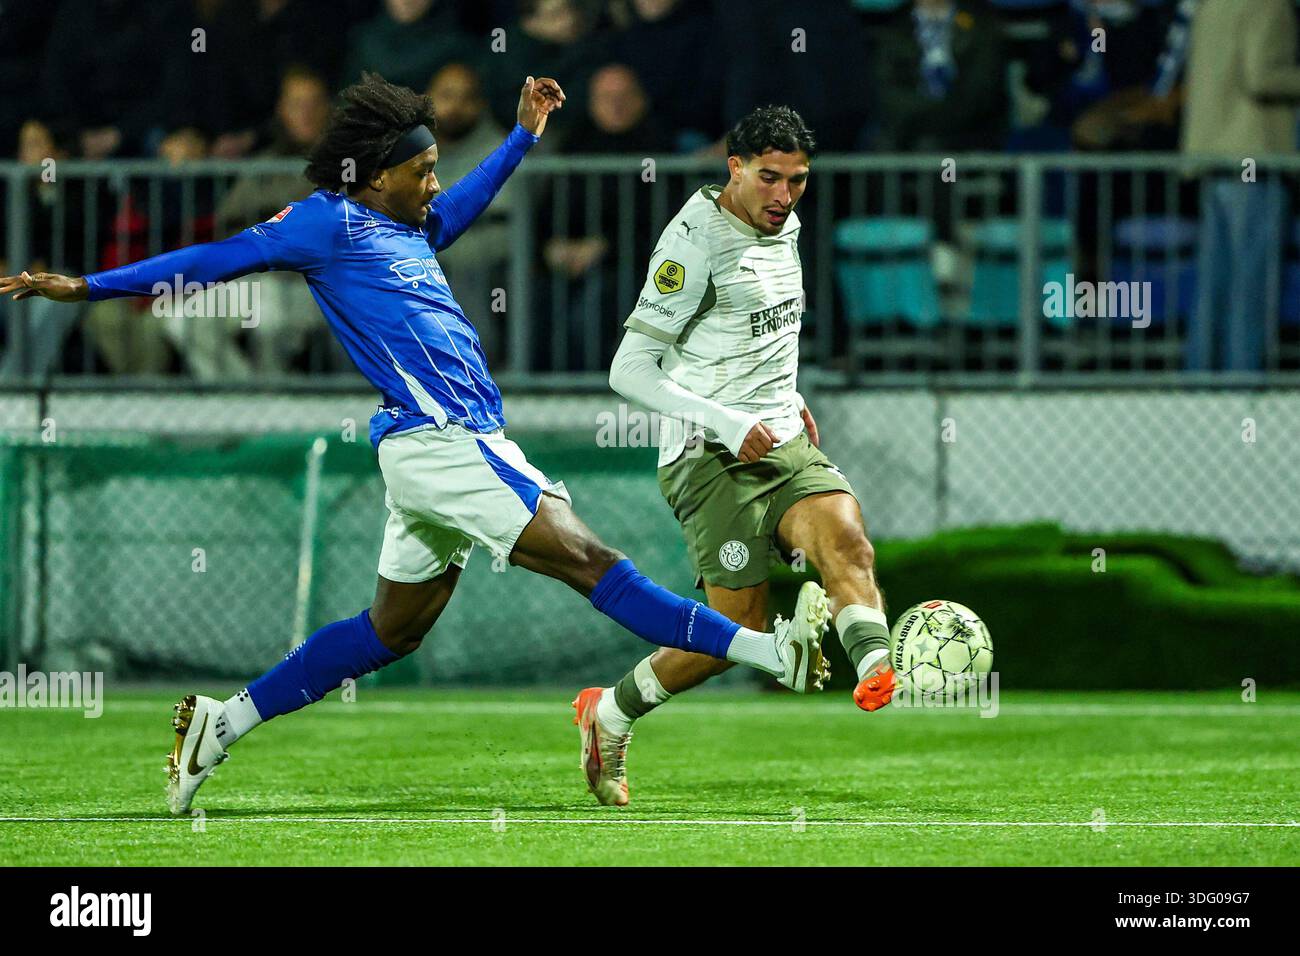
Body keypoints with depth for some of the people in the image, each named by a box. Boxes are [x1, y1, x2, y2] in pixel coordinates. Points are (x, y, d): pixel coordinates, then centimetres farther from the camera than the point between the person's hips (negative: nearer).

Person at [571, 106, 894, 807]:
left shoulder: (783, 227, 14)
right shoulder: (697, 240, -11)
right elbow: (630, 369, -13)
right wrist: (725, 424, -21)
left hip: (785, 444, 7)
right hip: (710, 456, -7)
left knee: (846, 538, -24)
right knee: (739, 628, -9)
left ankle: (878, 669, -49)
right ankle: (607, 716, 12)